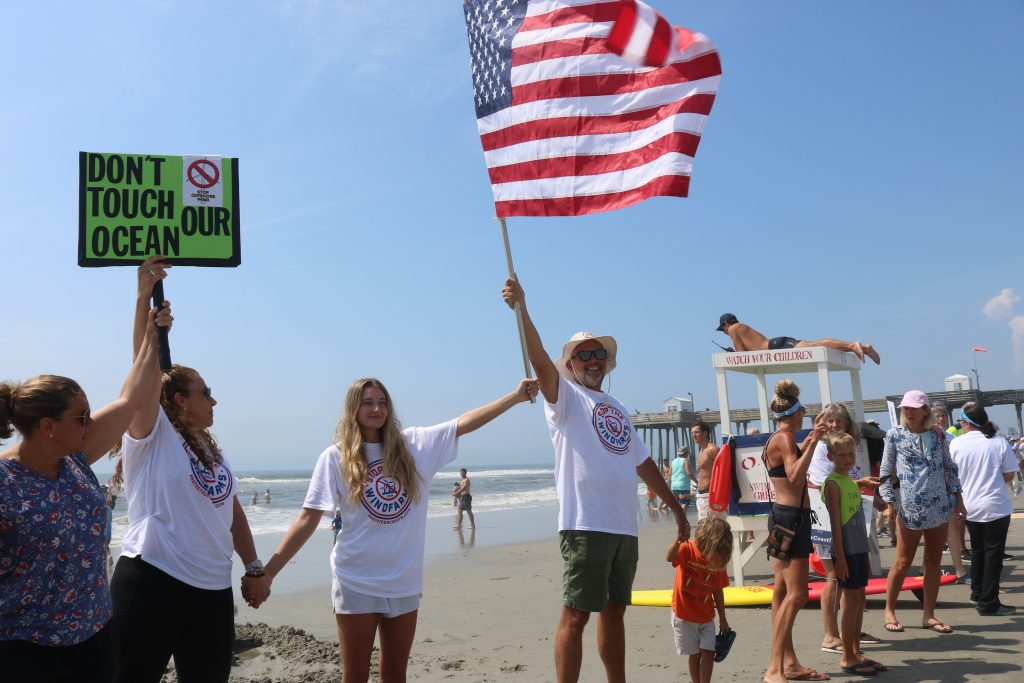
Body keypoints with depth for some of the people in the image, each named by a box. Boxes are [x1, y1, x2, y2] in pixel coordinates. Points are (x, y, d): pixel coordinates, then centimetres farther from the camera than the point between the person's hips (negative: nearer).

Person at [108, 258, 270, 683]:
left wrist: (254, 569, 12)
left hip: (213, 590, 7)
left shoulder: (212, 450, 17)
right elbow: (148, 367, -15)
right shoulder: (152, 437, -4)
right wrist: (144, 296, -21)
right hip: (152, 582, -7)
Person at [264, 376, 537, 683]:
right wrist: (268, 571, -15)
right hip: (356, 584, -3)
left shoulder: (414, 444, 1)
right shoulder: (336, 457, -7)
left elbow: (464, 423, -1)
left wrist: (515, 396, -6)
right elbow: (308, 519, -9)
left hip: (404, 582, 3)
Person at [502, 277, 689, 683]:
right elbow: (538, 359, -19)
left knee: (614, 610, 15)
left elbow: (644, 464, 25)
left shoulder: (617, 409, 20)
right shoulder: (565, 397, 0)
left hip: (624, 526, 7)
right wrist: (521, 308, -34)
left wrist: (677, 509, 26)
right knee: (576, 615, -5)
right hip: (585, 525, -7)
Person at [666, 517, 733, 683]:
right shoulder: (687, 550, -17)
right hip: (684, 616, -4)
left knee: (709, 653, -1)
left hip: (706, 617, 4)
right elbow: (669, 557, -40)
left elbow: (718, 591, 6)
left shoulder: (718, 561, -3)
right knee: (695, 654, 5)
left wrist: (723, 619, 11)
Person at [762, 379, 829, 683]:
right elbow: (795, 476, -29)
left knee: (783, 591, 12)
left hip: (784, 516, 11)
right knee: (796, 594, -13)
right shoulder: (785, 438, -16)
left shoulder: (777, 439, 15)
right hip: (791, 518, -11)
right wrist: (813, 442, -25)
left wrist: (811, 436, 40)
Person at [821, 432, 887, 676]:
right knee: (852, 600, -3)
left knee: (859, 600, 11)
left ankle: (856, 652, 20)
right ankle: (847, 657, 6)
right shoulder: (833, 483, -12)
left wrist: (865, 554, 17)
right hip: (845, 551, -8)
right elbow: (836, 524, -16)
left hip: (859, 549, 8)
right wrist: (840, 558, -18)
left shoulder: (852, 482, 13)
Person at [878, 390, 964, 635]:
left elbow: (949, 467, 14)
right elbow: (885, 472, -1)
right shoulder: (894, 435, -2)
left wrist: (957, 495, 9)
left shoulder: (937, 434, 6)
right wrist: (888, 502, -8)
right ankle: (889, 612, 14)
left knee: (934, 562, 9)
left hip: (939, 507, 4)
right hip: (910, 509, -3)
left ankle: (929, 615, 18)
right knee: (902, 562, 2)